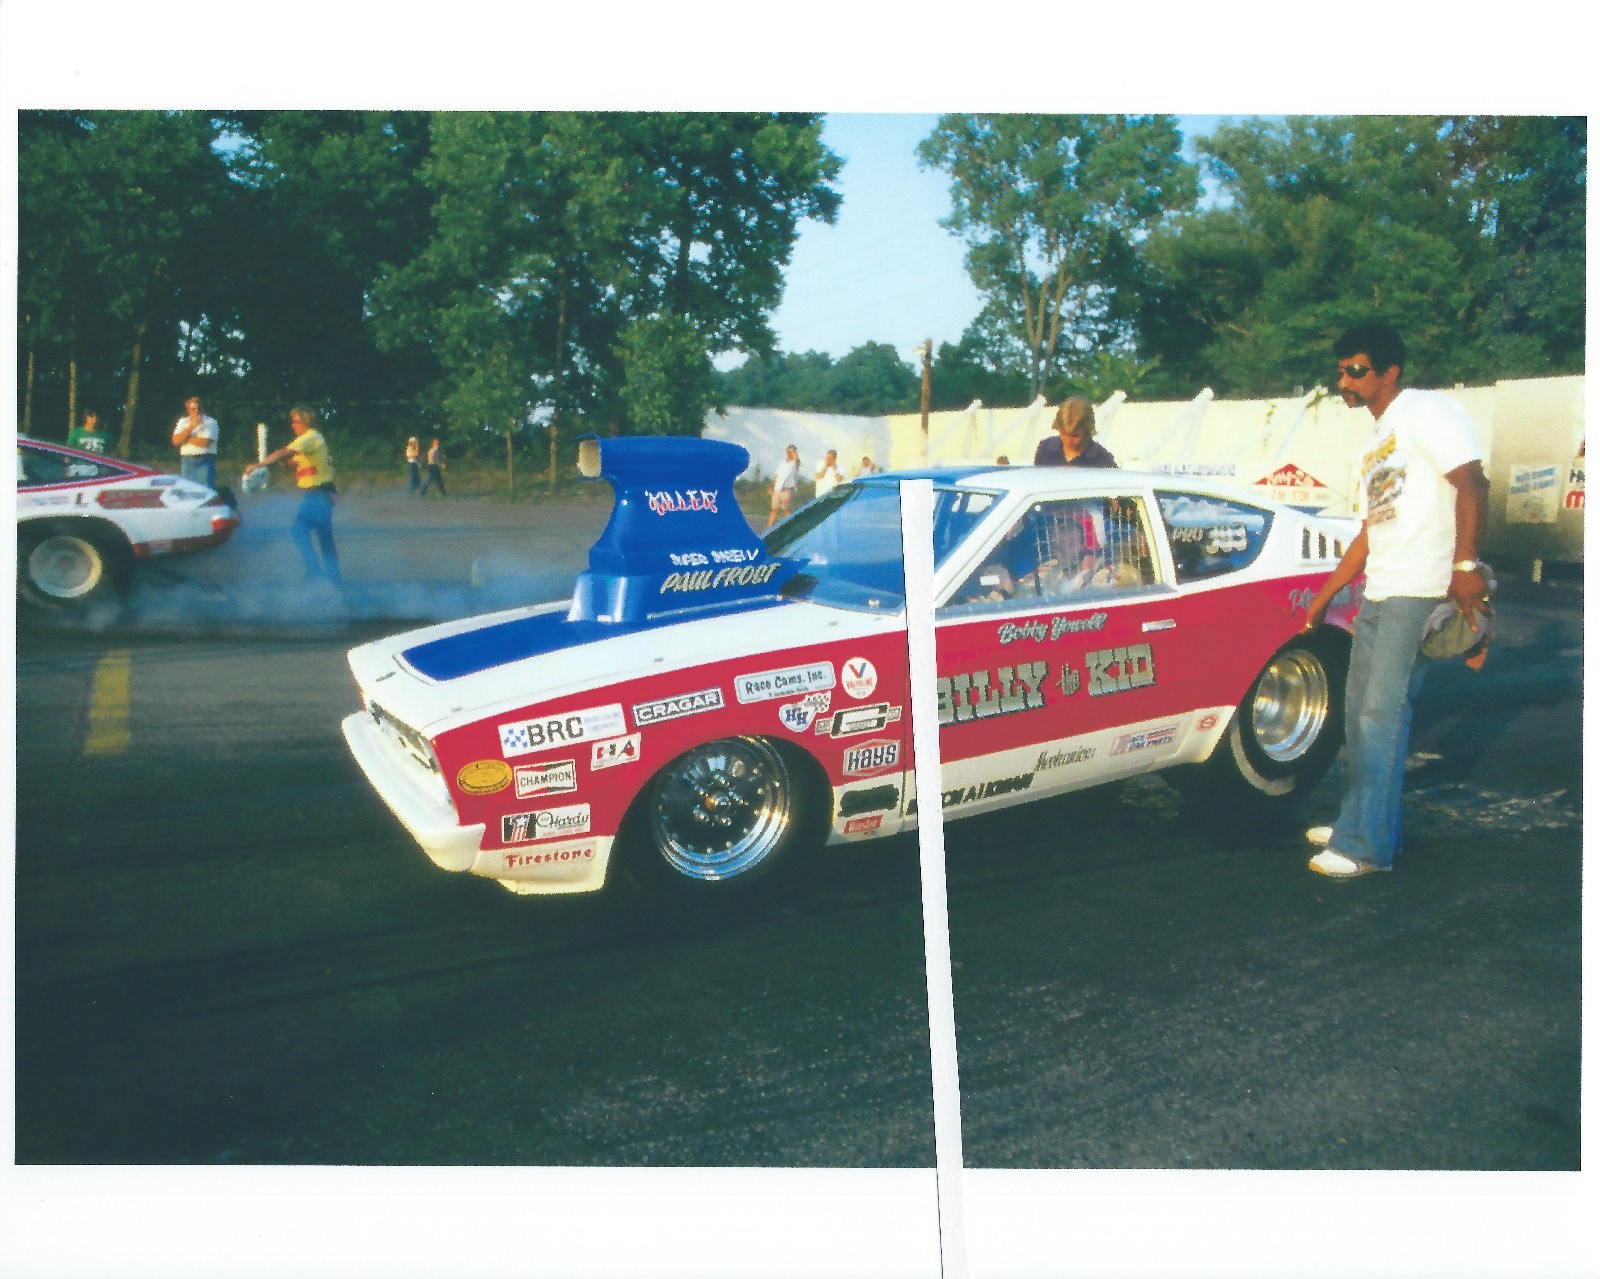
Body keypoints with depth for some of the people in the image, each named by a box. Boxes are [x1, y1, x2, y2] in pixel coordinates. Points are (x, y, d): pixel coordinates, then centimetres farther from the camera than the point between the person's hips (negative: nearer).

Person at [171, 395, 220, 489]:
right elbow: (176, 440, 1)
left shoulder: (211, 422, -1)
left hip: (205, 461, -4)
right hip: (187, 461, 5)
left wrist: (185, 439, -1)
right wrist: (191, 427, -8)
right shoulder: (183, 422, 14)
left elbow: (204, 442, -13)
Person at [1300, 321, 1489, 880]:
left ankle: (1367, 845, -5)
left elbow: (1470, 483, -16)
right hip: (1378, 592, 9)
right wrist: (1324, 595, 25)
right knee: (1360, 707, 13)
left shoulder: (1426, 412, -6)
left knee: (1382, 713, -10)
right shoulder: (1375, 442, 21)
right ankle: (1361, 823, 26)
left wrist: (1465, 564, -24)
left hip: (1420, 590, -9)